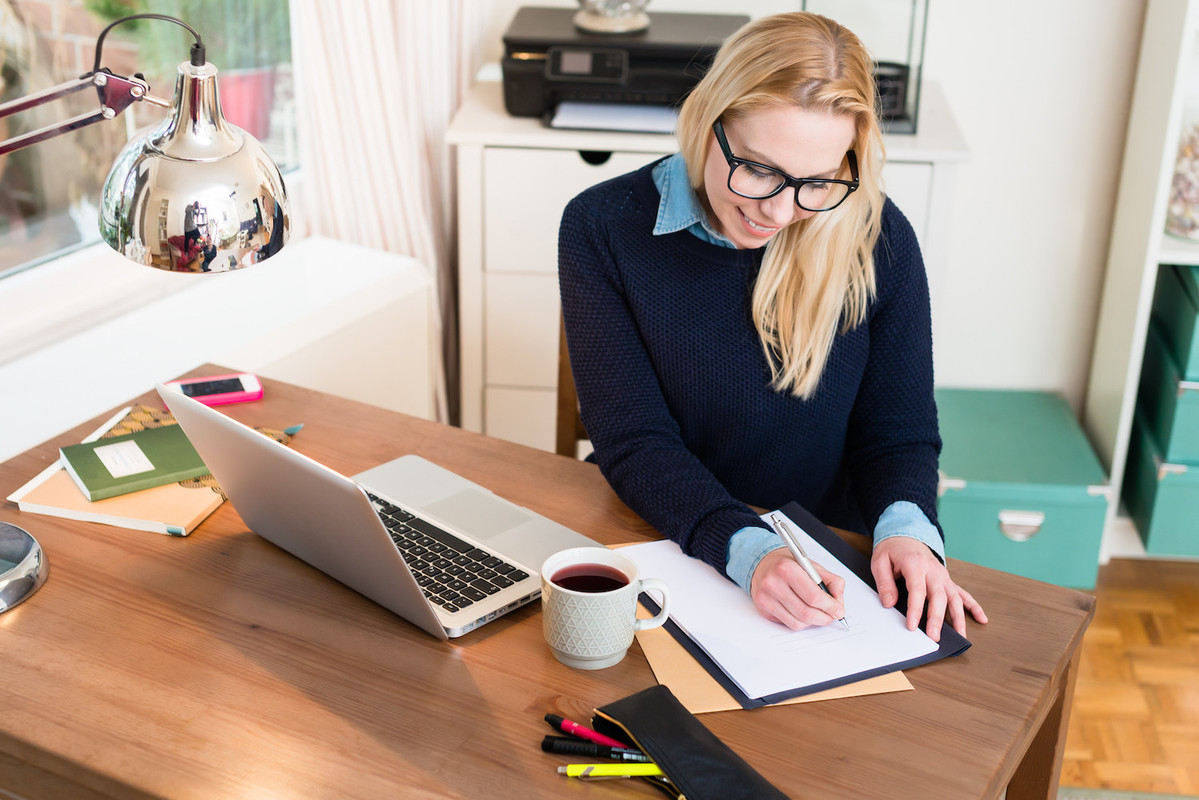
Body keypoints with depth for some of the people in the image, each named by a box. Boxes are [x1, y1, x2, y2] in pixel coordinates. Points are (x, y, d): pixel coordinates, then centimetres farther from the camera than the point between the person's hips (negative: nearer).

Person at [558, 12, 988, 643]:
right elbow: (634, 442, -13)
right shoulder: (604, 230, -10)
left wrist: (906, 528, -21)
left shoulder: (877, 239, -6)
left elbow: (899, 431, 1)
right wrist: (749, 551, -29)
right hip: (662, 554, 0)